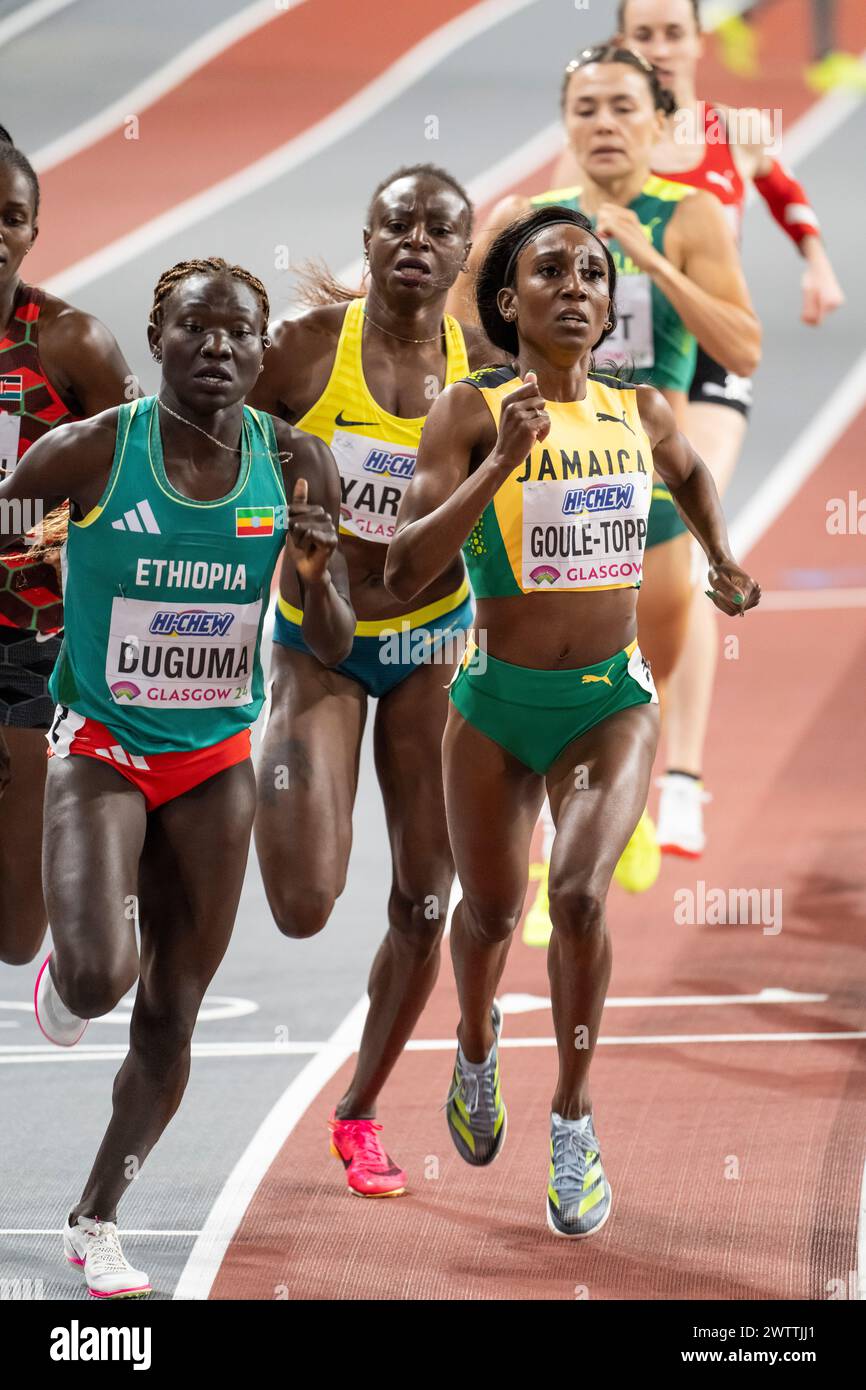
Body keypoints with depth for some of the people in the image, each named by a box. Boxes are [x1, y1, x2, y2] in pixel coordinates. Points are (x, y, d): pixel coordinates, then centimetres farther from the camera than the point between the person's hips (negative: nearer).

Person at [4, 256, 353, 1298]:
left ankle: (95, 1221, 26)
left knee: (169, 1020, 7)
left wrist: (317, 577, -19)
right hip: (98, 750, -3)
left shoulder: (296, 465, -6)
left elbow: (333, 647, -1)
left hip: (214, 760, 3)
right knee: (99, 976, -25)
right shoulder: (92, 453, -14)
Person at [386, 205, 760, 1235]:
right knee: (491, 909, 15)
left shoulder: (641, 411, 0)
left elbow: (688, 473, 26)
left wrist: (724, 566, 17)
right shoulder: (472, 412, -12)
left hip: (612, 699, 1)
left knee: (578, 893, -21)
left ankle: (574, 1119, -3)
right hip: (498, 699, -1)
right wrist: (502, 461, -28)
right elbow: (403, 572, -21)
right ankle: (476, 1046, 50)